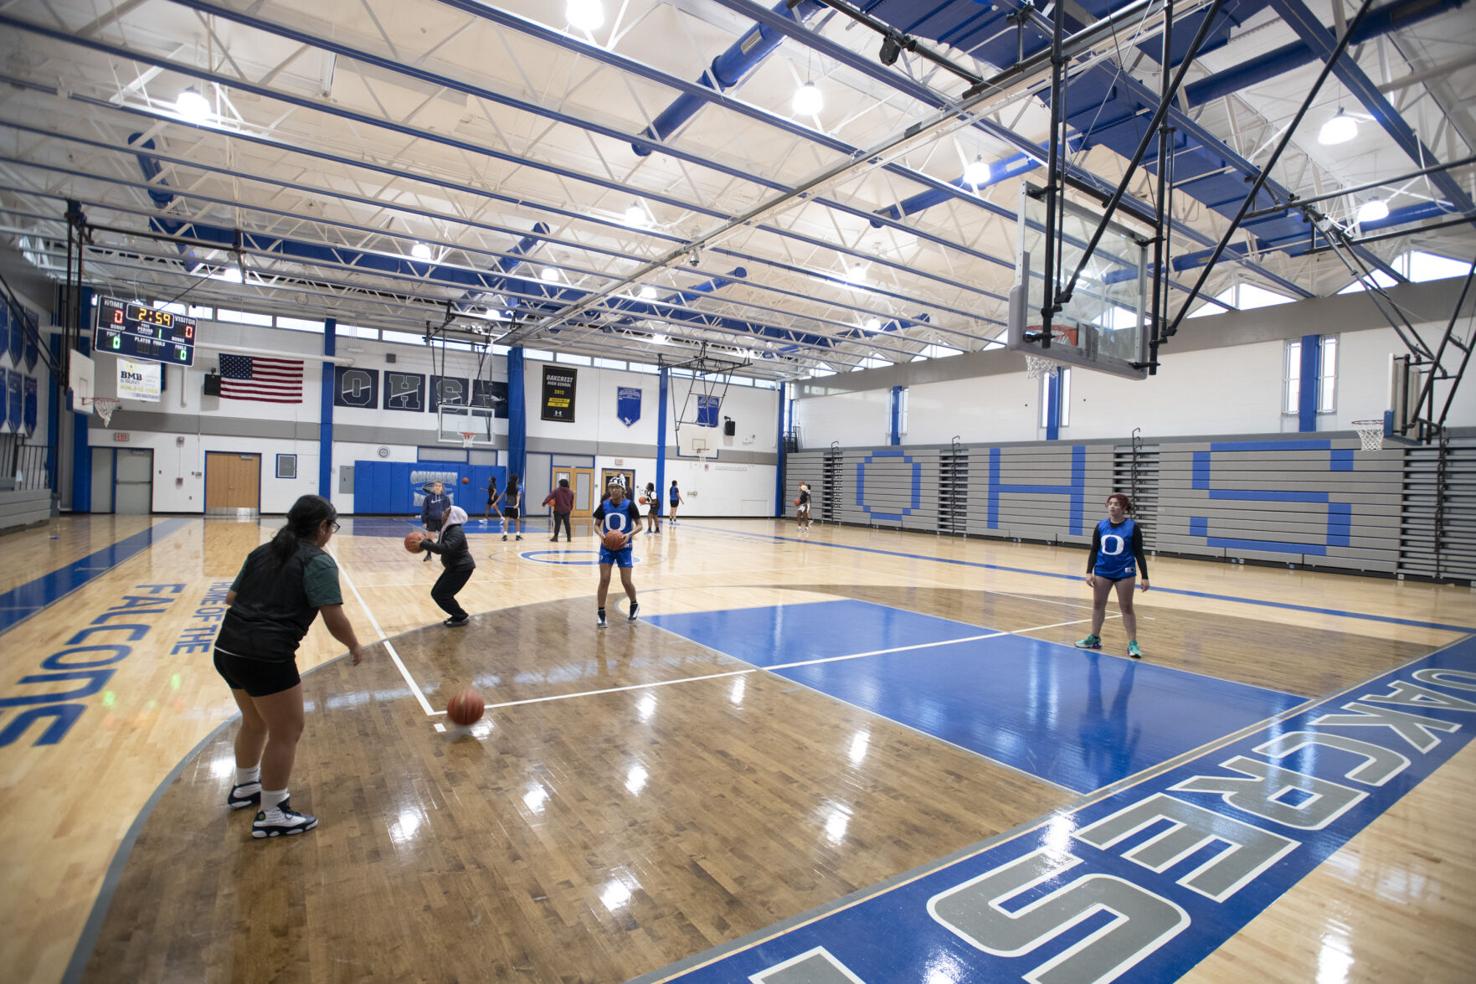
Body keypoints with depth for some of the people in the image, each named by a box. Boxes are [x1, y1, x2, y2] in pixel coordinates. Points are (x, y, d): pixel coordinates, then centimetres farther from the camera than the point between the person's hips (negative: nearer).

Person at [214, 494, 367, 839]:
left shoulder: (263, 552, 14)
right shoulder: (318, 562, -10)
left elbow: (231, 597, 20)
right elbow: (334, 618, -14)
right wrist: (355, 646, 2)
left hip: (228, 649, 9)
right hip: (266, 658, -9)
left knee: (255, 722, 28)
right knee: (286, 732, 6)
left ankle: (244, 788, 47)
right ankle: (272, 815, 17)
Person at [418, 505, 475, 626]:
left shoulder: (456, 532, -22)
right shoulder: (447, 530, 9)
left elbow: (445, 548, -36)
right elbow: (440, 547, 13)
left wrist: (424, 544, -32)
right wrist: (427, 543, -6)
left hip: (462, 568, -10)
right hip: (454, 567, 10)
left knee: (441, 595, -10)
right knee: (436, 593, 10)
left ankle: (462, 617, 2)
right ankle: (458, 615, 19)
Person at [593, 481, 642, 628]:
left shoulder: (629, 505, -10)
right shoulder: (604, 505, -3)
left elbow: (639, 525, -5)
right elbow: (596, 525, 5)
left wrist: (630, 534, -23)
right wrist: (601, 534, -16)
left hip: (624, 547, -2)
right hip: (607, 547, 2)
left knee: (626, 582, 2)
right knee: (604, 579, -4)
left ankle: (634, 605, 30)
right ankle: (601, 613, 7)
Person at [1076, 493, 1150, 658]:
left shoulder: (1132, 527, -9)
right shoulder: (1101, 526, -1)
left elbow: (1139, 553, -6)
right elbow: (1094, 551, 4)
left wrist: (1145, 577, -8)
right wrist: (1089, 572, -3)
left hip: (1124, 573, -3)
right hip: (1102, 572, 3)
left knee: (1126, 608, 3)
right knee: (1098, 604, 11)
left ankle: (1132, 643, 11)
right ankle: (1095, 638, 23)